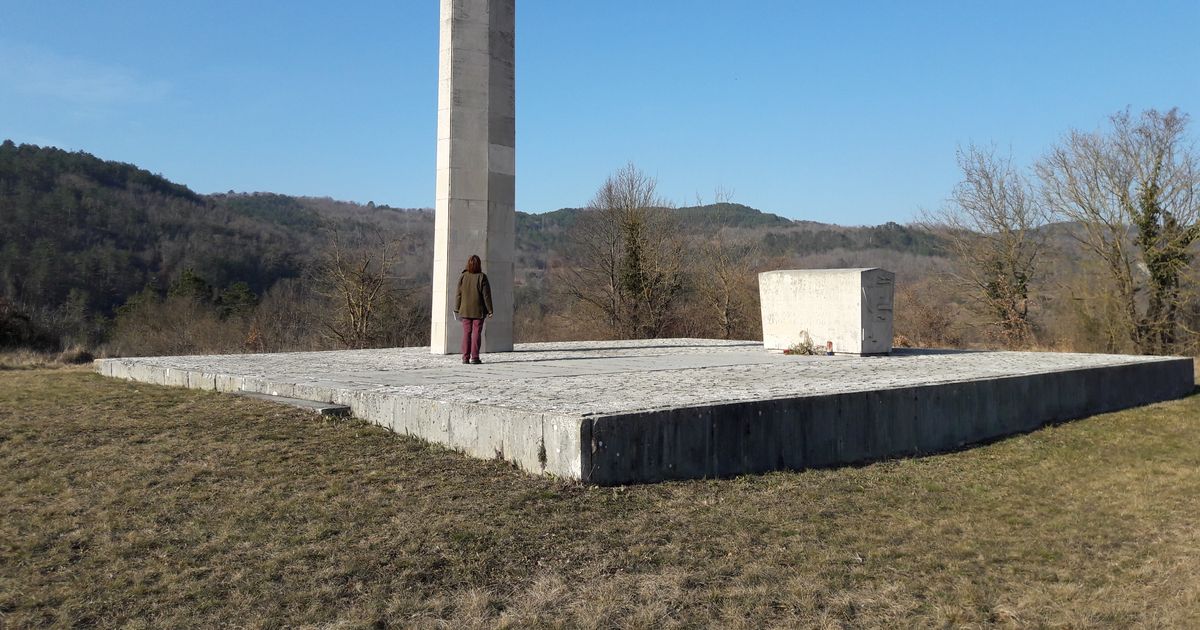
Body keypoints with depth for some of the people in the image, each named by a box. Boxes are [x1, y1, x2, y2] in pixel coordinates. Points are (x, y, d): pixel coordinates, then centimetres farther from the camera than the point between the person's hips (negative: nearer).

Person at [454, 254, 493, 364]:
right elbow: (486, 295, -6)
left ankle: (465, 357, 5)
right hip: (478, 311, -2)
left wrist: (457, 309, 10)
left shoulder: (462, 277, -1)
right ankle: (475, 357, -1)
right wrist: (489, 310, -1)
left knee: (466, 333, 7)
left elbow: (458, 294, 3)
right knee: (477, 333, 1)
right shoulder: (482, 277, -8)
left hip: (465, 310, 2)